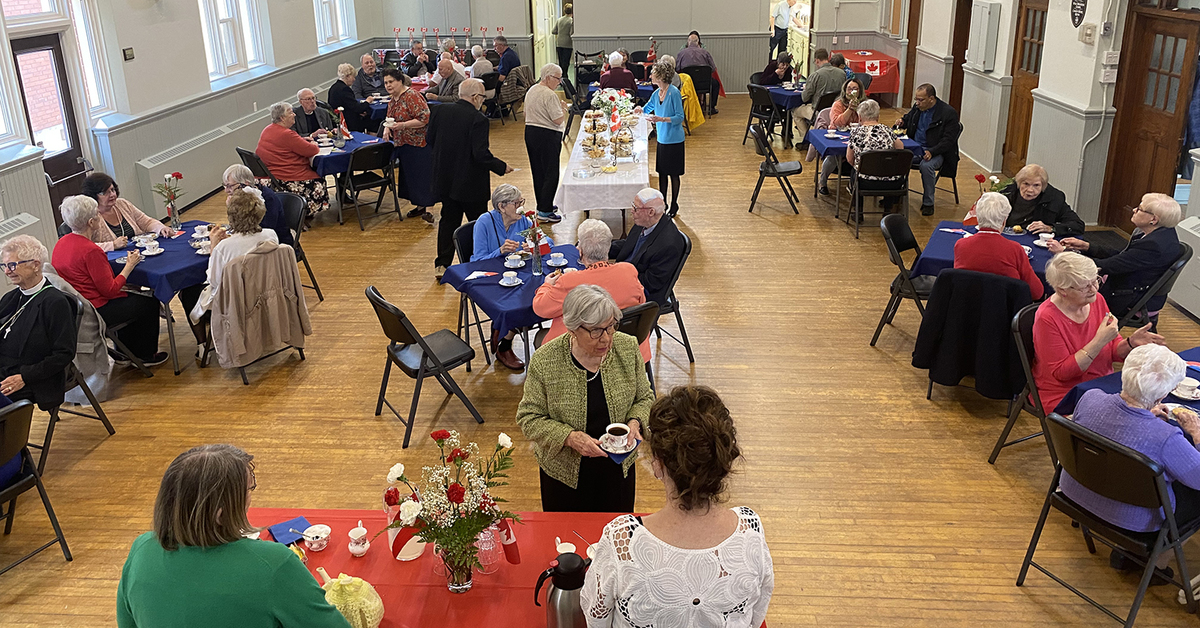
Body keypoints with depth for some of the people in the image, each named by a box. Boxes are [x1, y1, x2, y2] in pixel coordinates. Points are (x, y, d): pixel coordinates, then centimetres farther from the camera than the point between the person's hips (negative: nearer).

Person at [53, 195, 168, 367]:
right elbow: (110, 290, -22)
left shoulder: (61, 243, 4)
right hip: (94, 312, -10)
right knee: (150, 303, 6)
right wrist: (129, 266, -11)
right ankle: (144, 356, 22)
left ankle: (124, 353, 32)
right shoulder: (91, 251, -26)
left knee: (131, 297, 28)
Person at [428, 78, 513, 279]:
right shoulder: (477, 119, -20)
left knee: (448, 220, 16)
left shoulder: (441, 112, -2)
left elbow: (430, 139, 8)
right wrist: (501, 167, -12)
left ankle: (442, 264, 18)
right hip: (470, 183, -6)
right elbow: (481, 154, -25)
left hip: (445, 178, 6)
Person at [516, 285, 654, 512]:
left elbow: (645, 399, 2)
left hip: (619, 467, 2)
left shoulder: (627, 348, -12)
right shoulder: (545, 361, -20)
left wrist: (634, 422, -19)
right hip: (564, 471, -2)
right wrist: (569, 437, -27)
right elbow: (528, 418, -13)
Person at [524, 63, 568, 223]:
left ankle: (542, 205, 27)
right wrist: (563, 108, -3)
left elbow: (527, 114, 20)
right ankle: (545, 212, -3)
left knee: (538, 172, 17)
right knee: (551, 174, -3)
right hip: (547, 136, -9)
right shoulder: (550, 95, -18)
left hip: (530, 132, 9)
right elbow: (558, 120, -19)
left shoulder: (531, 91, 11)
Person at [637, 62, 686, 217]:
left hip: (673, 140, -7)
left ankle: (674, 205, 18)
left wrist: (661, 119, -29)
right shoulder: (656, 93, 4)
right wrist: (641, 109, 0)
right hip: (662, 139, 7)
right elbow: (648, 108, 23)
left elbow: (680, 117, -18)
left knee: (673, 174, 4)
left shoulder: (674, 93, -18)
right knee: (661, 172, 14)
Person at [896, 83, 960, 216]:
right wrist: (902, 122, 4)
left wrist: (932, 152, -31)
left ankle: (928, 203, -19)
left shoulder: (949, 113, -13)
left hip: (936, 152, -5)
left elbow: (948, 140, -16)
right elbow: (908, 117, 29)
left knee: (926, 165, -37)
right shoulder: (917, 107, 6)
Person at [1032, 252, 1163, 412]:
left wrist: (1131, 343, -14)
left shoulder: (1097, 300, 1)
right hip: (1063, 397, -7)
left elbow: (1114, 353, 9)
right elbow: (1062, 372, -20)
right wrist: (1099, 341, -24)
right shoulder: (1047, 318, -19)